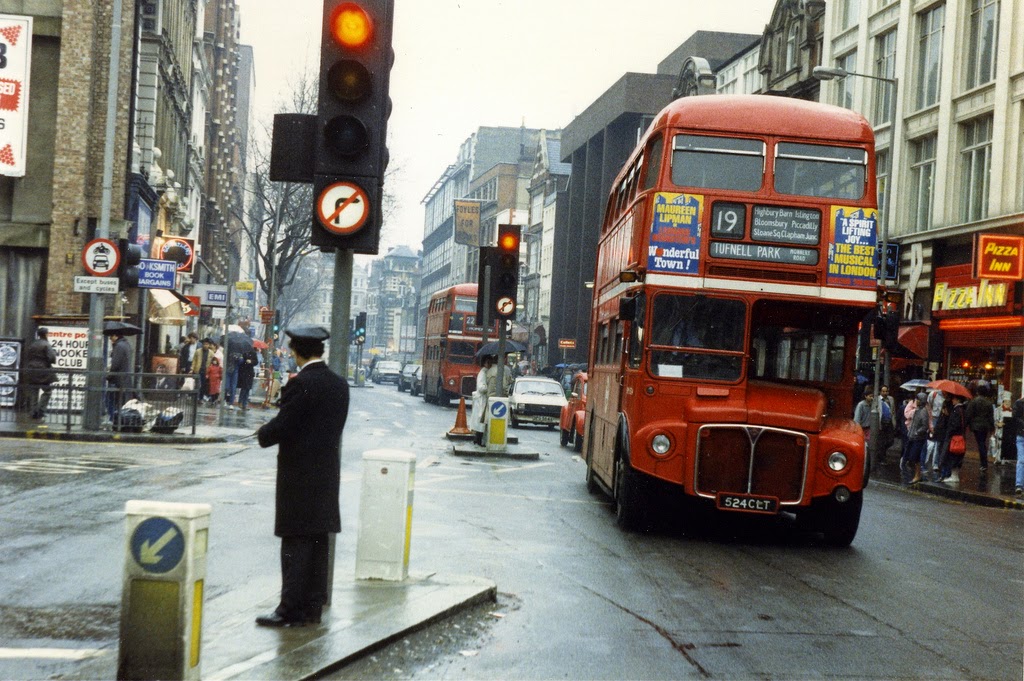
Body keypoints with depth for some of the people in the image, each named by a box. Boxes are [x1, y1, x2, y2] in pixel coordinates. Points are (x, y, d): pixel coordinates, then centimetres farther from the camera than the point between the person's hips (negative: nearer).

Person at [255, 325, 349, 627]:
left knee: (296, 543, -4)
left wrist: (263, 434, 4)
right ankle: (312, 608, 19)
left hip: (299, 476, -8)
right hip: (327, 474, 8)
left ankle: (291, 609, -2)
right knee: (318, 543, 12)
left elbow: (281, 427, -17)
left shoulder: (301, 384, -16)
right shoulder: (339, 384, 7)